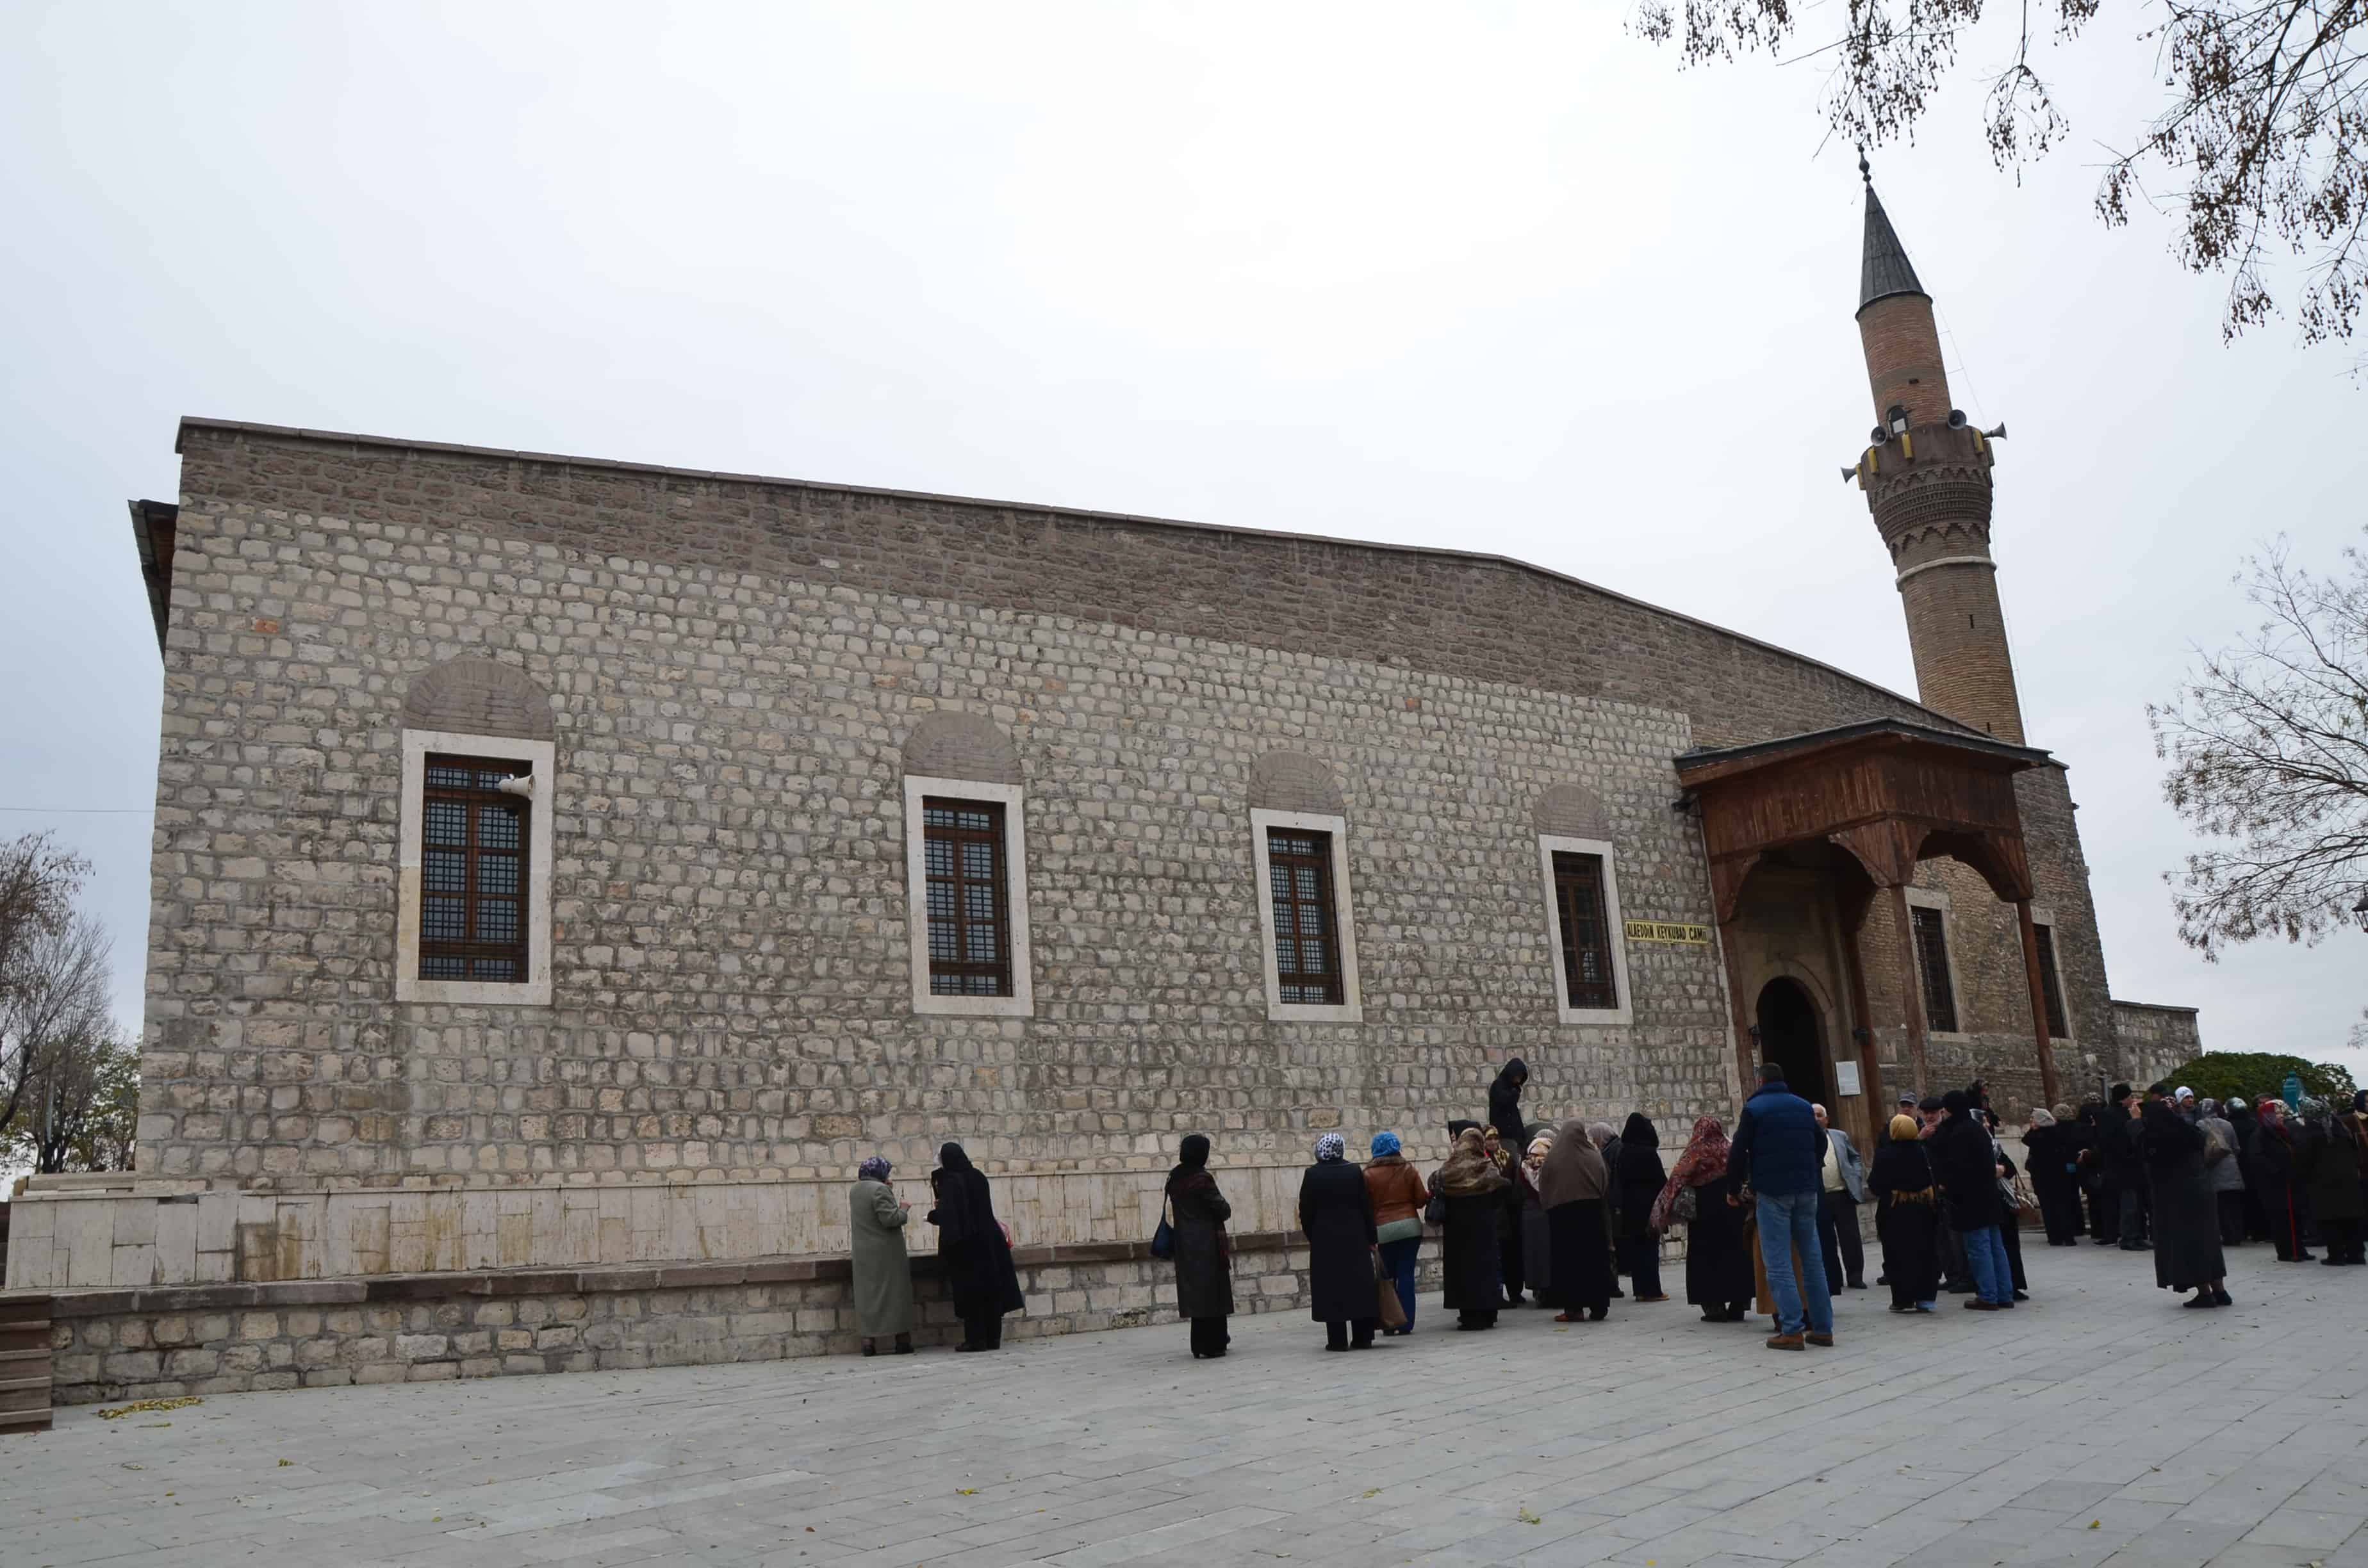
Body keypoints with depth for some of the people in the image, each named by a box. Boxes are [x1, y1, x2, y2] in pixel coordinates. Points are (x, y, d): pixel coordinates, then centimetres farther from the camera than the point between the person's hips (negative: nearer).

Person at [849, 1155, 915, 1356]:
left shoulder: (854, 1190, 10)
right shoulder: (880, 1190, -17)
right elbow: (889, 1219, -22)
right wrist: (904, 1210, -4)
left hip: (862, 1254, 7)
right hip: (886, 1253, -7)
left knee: (867, 1294, 8)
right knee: (894, 1293, 1)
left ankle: (869, 1340, 4)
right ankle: (902, 1338, 4)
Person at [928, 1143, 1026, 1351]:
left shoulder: (951, 1182, -12)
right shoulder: (978, 1176, 8)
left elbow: (946, 1213, -20)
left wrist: (932, 1215, 2)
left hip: (965, 1244, -6)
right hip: (988, 1241, 6)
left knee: (970, 1290, 0)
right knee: (991, 1287, 8)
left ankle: (976, 1339, 1)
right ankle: (993, 1338, 10)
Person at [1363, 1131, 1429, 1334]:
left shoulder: (1369, 1175, -2)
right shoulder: (1409, 1171, 2)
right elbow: (1421, 1200, 5)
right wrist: (1431, 1193, 26)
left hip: (1383, 1229, -1)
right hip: (1410, 1226, 1)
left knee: (1387, 1277, 6)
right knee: (1406, 1274, 3)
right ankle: (1406, 1323, 2)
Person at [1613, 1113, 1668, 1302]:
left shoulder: (1623, 1152, 3)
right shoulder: (1649, 1152, -14)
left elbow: (1618, 1181, 7)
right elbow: (1661, 1180, -10)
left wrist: (1620, 1205, 13)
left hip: (1629, 1206, 6)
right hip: (1648, 1205, -6)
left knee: (1635, 1246, 10)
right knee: (1649, 1246, 0)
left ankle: (1640, 1289, 13)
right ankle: (1651, 1290, 1)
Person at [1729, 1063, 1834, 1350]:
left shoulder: (1753, 1109, -4)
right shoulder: (1804, 1106, 13)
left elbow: (1738, 1153, -6)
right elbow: (1821, 1143, 19)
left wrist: (1739, 1183, 8)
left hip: (1772, 1192, -5)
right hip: (1806, 1190, 5)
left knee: (1779, 1262, -4)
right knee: (1811, 1259, 11)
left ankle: (1792, 1330, -10)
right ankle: (1822, 1327, 12)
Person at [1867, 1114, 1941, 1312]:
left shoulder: (1884, 1155, -12)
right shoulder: (1924, 1151, -1)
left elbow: (1875, 1185, -9)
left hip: (1896, 1211, -3)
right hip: (1924, 1208, 4)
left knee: (1899, 1255, 3)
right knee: (1926, 1253, 10)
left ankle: (1904, 1299, 3)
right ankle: (1926, 1297, 11)